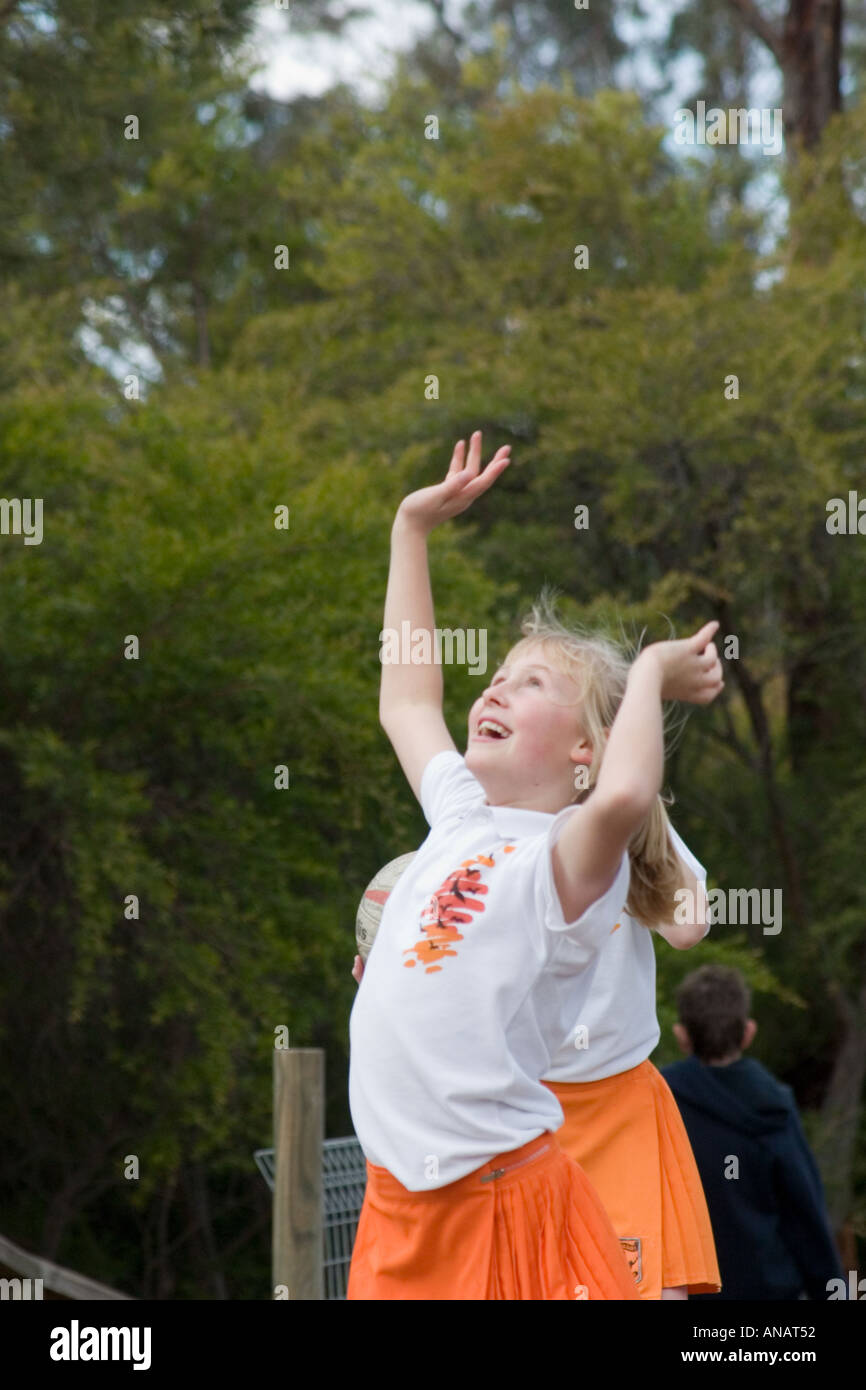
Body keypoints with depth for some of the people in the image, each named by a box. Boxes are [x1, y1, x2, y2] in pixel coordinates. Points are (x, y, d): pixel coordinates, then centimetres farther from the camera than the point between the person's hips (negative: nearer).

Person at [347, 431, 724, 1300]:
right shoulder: (460, 819, 13)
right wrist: (412, 527, 31)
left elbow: (624, 796, -34)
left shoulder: (570, 859, -9)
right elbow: (406, 702, 30)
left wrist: (649, 674, -15)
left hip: (501, 1195, -7)